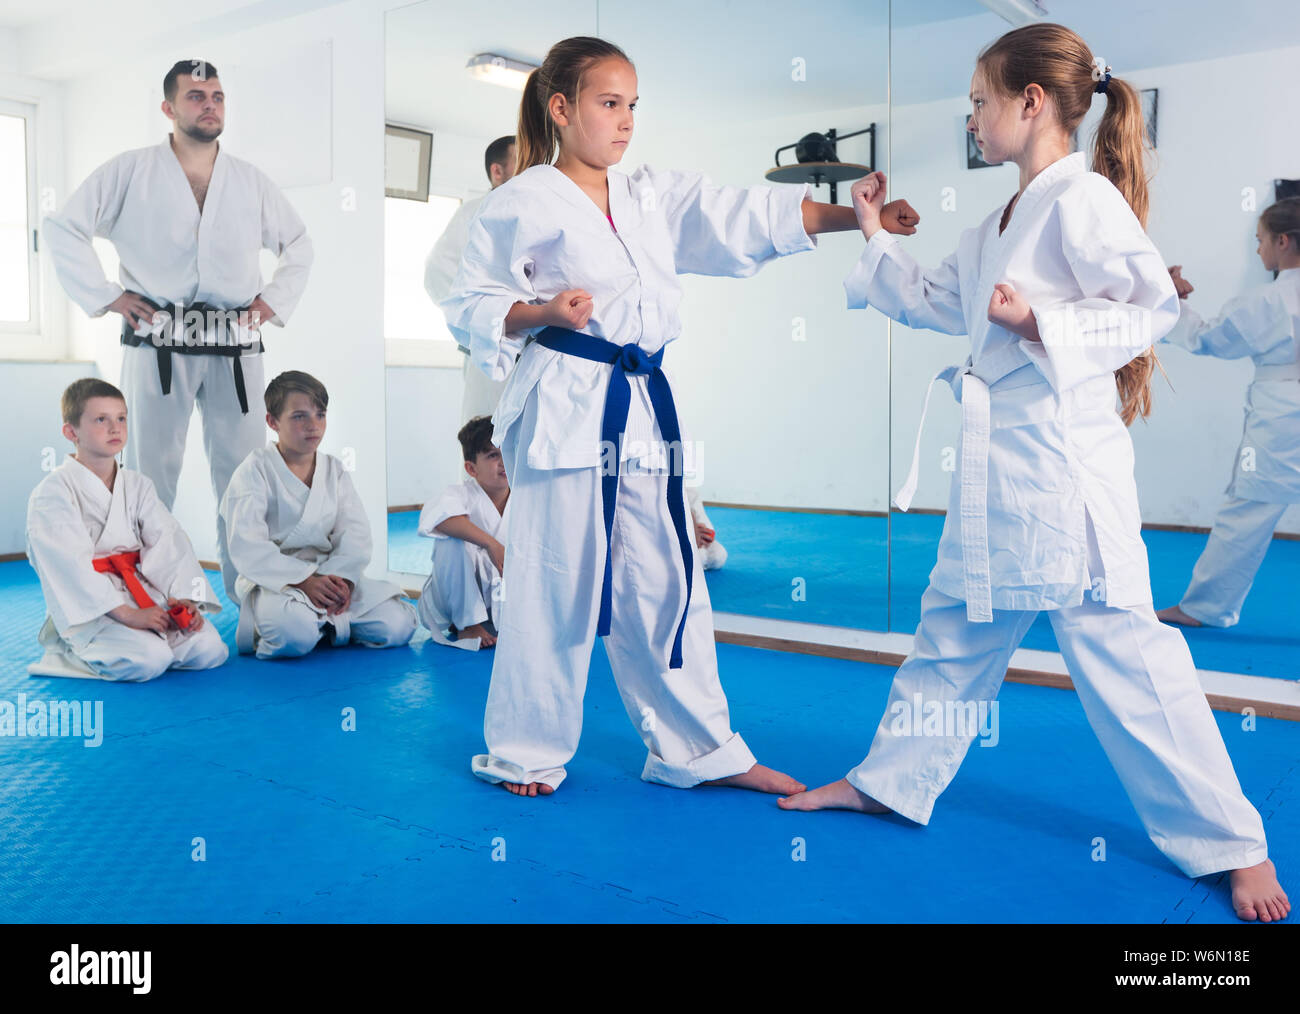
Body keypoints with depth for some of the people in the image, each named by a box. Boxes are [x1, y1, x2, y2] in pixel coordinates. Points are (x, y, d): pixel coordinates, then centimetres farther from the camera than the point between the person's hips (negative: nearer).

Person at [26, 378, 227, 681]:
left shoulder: (137, 485, 10)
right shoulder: (53, 492, -9)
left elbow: (169, 542, 1)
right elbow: (71, 567, -17)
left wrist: (185, 599, -15)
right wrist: (125, 613, -25)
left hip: (144, 593, 6)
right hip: (87, 607, -5)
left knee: (209, 649, -12)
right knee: (149, 660, -28)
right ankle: (68, 653, 1)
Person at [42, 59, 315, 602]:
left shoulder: (250, 181, 12)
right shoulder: (130, 171, 3)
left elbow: (298, 243, 22)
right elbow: (63, 228, 3)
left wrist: (273, 300, 9)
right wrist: (106, 296, -4)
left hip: (235, 348, 3)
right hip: (157, 346, -2)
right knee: (151, 469, 3)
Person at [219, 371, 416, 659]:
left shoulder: (334, 469, 10)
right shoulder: (255, 471, -5)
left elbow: (355, 533, 2)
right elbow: (248, 546, -14)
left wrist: (340, 578, -17)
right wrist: (304, 581, -23)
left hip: (330, 574, 5)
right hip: (274, 578, -4)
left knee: (396, 627, -14)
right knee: (294, 634, -36)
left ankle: (326, 622, 9)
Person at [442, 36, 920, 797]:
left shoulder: (657, 199, 14)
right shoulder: (523, 204, -2)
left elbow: (751, 218, 6)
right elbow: (472, 306, 0)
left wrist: (855, 215, -4)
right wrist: (544, 312, -18)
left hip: (646, 407, 6)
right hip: (565, 409, -6)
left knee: (668, 582, 11)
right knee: (556, 583, 0)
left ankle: (699, 748, 25)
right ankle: (526, 752, 21)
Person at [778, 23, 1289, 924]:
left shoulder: (1082, 199, -10)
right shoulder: (999, 224, 17)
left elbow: (1155, 305, -14)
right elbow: (937, 303, 26)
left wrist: (1040, 322, -21)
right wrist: (876, 239, 24)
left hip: (1063, 454, -9)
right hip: (998, 456, 9)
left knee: (1120, 646, -5)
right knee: (955, 629, 17)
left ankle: (1230, 844, 10)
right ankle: (892, 780, 32)